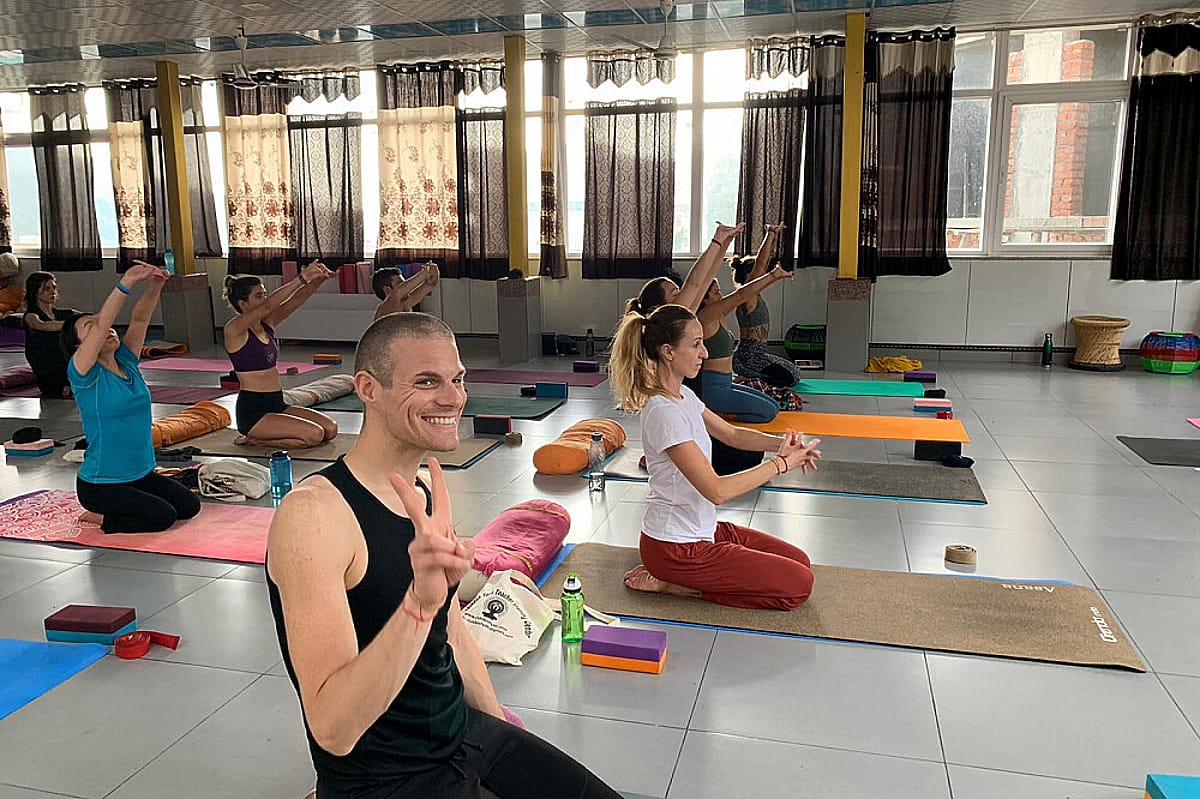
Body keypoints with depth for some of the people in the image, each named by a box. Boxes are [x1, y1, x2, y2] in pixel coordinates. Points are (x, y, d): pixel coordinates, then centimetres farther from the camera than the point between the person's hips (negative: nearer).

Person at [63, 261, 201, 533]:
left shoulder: (126, 363, 4)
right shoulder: (84, 375, -12)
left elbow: (139, 319, -8)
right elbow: (101, 327, -28)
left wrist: (155, 286, -27)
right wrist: (126, 284, -38)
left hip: (141, 474, 7)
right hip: (99, 485, -7)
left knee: (189, 505, -3)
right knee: (163, 516, -22)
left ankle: (113, 510, 16)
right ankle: (97, 518, 3)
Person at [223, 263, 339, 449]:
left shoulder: (267, 324, 9)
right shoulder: (234, 329, -12)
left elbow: (295, 301, -3)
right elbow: (268, 305, -27)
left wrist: (318, 279, -22)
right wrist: (301, 279, -35)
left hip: (276, 404, 8)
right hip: (252, 410, -8)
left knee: (330, 429, -3)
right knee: (314, 435, -21)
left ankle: (262, 435, 11)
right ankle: (252, 439, -1)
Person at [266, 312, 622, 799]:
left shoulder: (425, 498, 2)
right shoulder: (314, 513, -24)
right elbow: (334, 731, -31)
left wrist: (498, 722, 15)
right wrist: (419, 600, -44)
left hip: (465, 733, 7)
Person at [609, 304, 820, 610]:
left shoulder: (683, 396, 4)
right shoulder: (664, 412, -26)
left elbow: (731, 434, 15)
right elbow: (717, 490, -28)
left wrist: (781, 443, -4)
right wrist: (780, 463, -20)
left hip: (700, 529, 10)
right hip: (675, 547, -9)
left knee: (799, 561, 14)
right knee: (798, 585, -6)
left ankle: (671, 576, 11)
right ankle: (670, 582, -3)